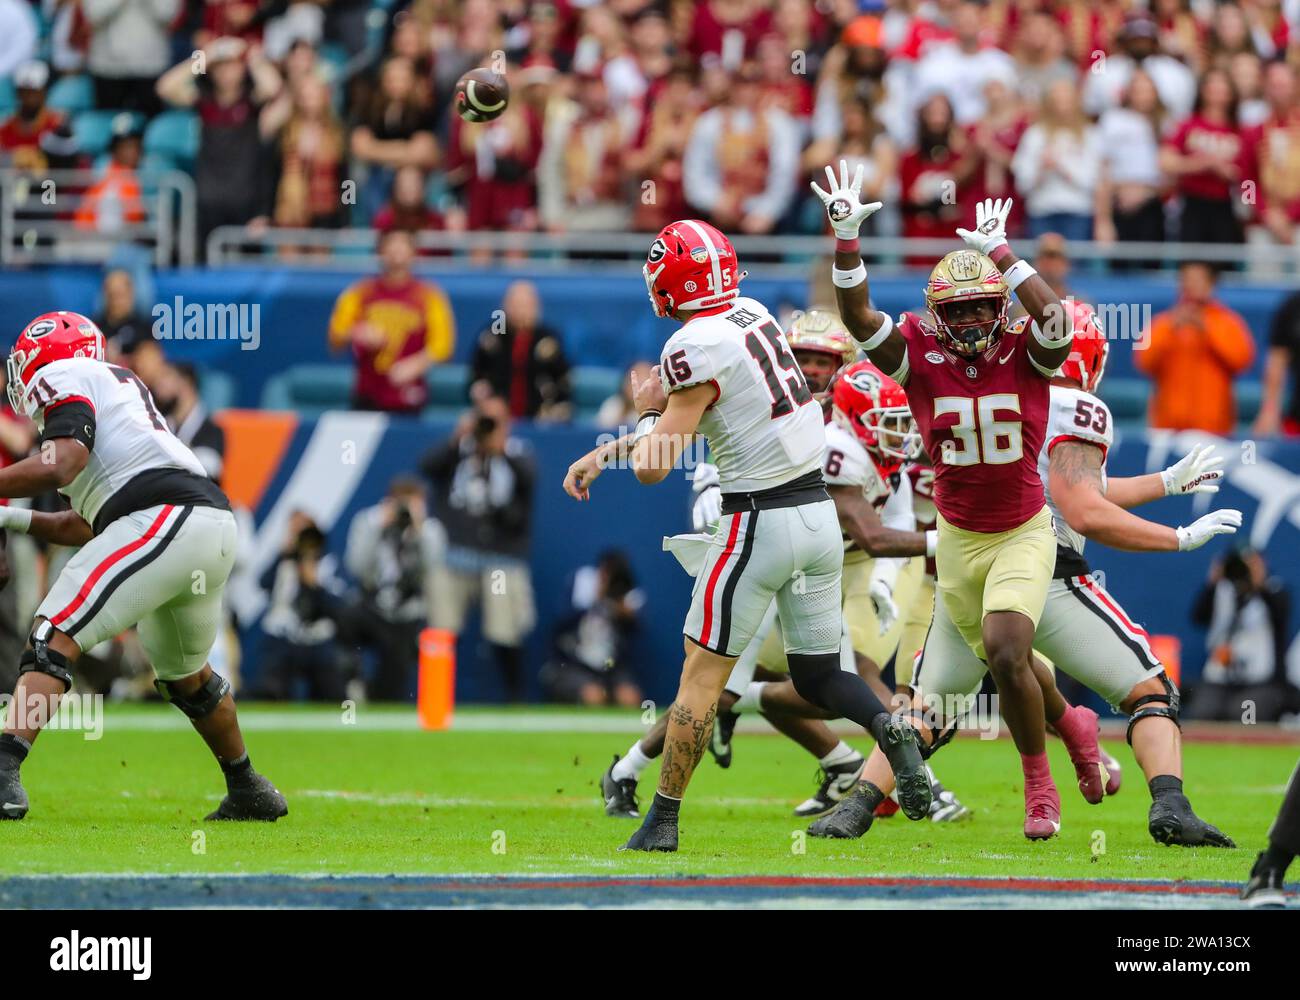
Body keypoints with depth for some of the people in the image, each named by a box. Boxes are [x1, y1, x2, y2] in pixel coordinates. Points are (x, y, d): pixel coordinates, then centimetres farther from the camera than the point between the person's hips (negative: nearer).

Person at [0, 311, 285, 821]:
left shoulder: (65, 377, 6)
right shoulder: (117, 383, 32)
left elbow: (64, 463, -14)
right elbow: (88, 528, 31)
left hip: (163, 521, -9)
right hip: (215, 526, 9)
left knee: (55, 638, -13)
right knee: (184, 674, 29)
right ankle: (250, 793, 43)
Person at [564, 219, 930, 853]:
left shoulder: (697, 348, -16)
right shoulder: (753, 315, 9)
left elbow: (653, 466, -15)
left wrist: (648, 415, 6)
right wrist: (601, 454, 21)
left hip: (759, 525, -7)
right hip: (820, 512, 7)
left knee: (702, 676, 2)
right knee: (817, 675, 15)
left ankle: (661, 823, 4)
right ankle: (888, 728, -14)